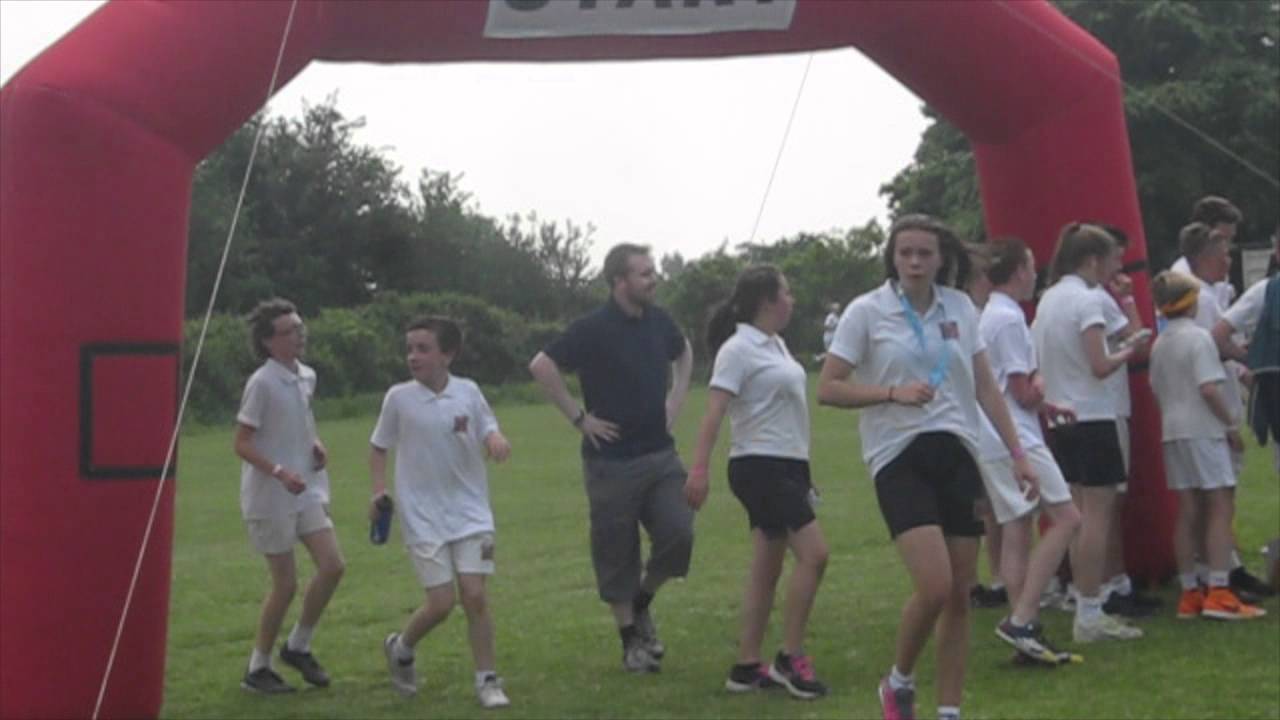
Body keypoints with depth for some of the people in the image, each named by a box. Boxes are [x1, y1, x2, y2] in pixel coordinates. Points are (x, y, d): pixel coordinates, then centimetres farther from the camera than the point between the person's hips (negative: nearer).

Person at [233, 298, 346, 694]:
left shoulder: (307, 377, 7)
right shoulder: (262, 384, -16)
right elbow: (242, 443, -16)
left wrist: (316, 445, 3)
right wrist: (280, 472, -29)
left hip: (306, 491, 7)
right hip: (269, 498, -7)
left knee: (332, 565, -1)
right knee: (286, 583, -1)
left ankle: (298, 646, 17)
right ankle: (257, 668, 15)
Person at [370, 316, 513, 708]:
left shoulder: (468, 392, -3)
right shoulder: (399, 397, -6)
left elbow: (488, 428, 10)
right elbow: (378, 447, 6)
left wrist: (495, 439, -14)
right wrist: (379, 490, -8)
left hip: (470, 512, 1)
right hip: (423, 517, -1)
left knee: (475, 595, -5)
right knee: (441, 603, -4)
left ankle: (487, 680, 7)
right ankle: (400, 648, 26)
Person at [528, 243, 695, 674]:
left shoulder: (658, 321, 6)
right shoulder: (594, 329, -13)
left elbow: (683, 353, 27)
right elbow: (541, 366, -17)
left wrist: (676, 400, 14)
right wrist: (579, 417, -14)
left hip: (661, 452, 5)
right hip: (613, 458, -5)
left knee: (678, 534, -6)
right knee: (617, 554, 3)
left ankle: (642, 605, 20)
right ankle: (632, 642, 17)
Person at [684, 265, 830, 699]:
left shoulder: (775, 344, 15)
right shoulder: (738, 349, -12)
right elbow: (714, 411, -19)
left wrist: (803, 474, 23)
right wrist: (699, 469, -28)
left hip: (787, 467, 9)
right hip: (760, 467, -9)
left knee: (767, 569, 9)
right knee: (813, 553, -15)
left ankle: (747, 668, 13)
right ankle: (790, 659, -7)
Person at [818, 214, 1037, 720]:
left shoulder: (960, 308, 8)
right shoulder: (866, 311, -4)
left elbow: (985, 386, 15)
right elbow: (827, 389, -5)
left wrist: (1017, 452, 12)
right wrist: (893, 392, -18)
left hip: (957, 453, 4)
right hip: (899, 455, -4)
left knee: (959, 595, 4)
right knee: (934, 587, -18)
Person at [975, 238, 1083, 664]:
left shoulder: (987, 316, 18)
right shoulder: (1010, 319, -13)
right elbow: (1025, 393, -14)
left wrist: (1046, 407, 16)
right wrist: (1041, 382, 7)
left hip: (993, 442, 10)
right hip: (1015, 440, -10)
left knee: (1015, 532, 8)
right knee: (1066, 519, -10)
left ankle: (1023, 628, 7)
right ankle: (1022, 619, -15)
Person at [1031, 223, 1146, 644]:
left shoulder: (1048, 299, 12)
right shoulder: (1088, 300, -13)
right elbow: (1100, 366, -18)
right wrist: (1127, 353, -1)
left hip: (1060, 419, 9)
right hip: (1091, 417, -9)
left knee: (1080, 515, 13)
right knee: (1098, 514, -5)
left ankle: (1085, 609, 16)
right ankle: (1090, 615, -5)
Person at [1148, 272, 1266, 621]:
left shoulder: (1160, 344, 12)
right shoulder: (1198, 337, -11)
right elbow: (1209, 388, -17)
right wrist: (1231, 423, -9)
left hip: (1172, 432, 8)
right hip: (1202, 431, -7)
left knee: (1187, 512, 9)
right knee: (1221, 507, -6)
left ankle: (1190, 593, 11)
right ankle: (1218, 592, -12)